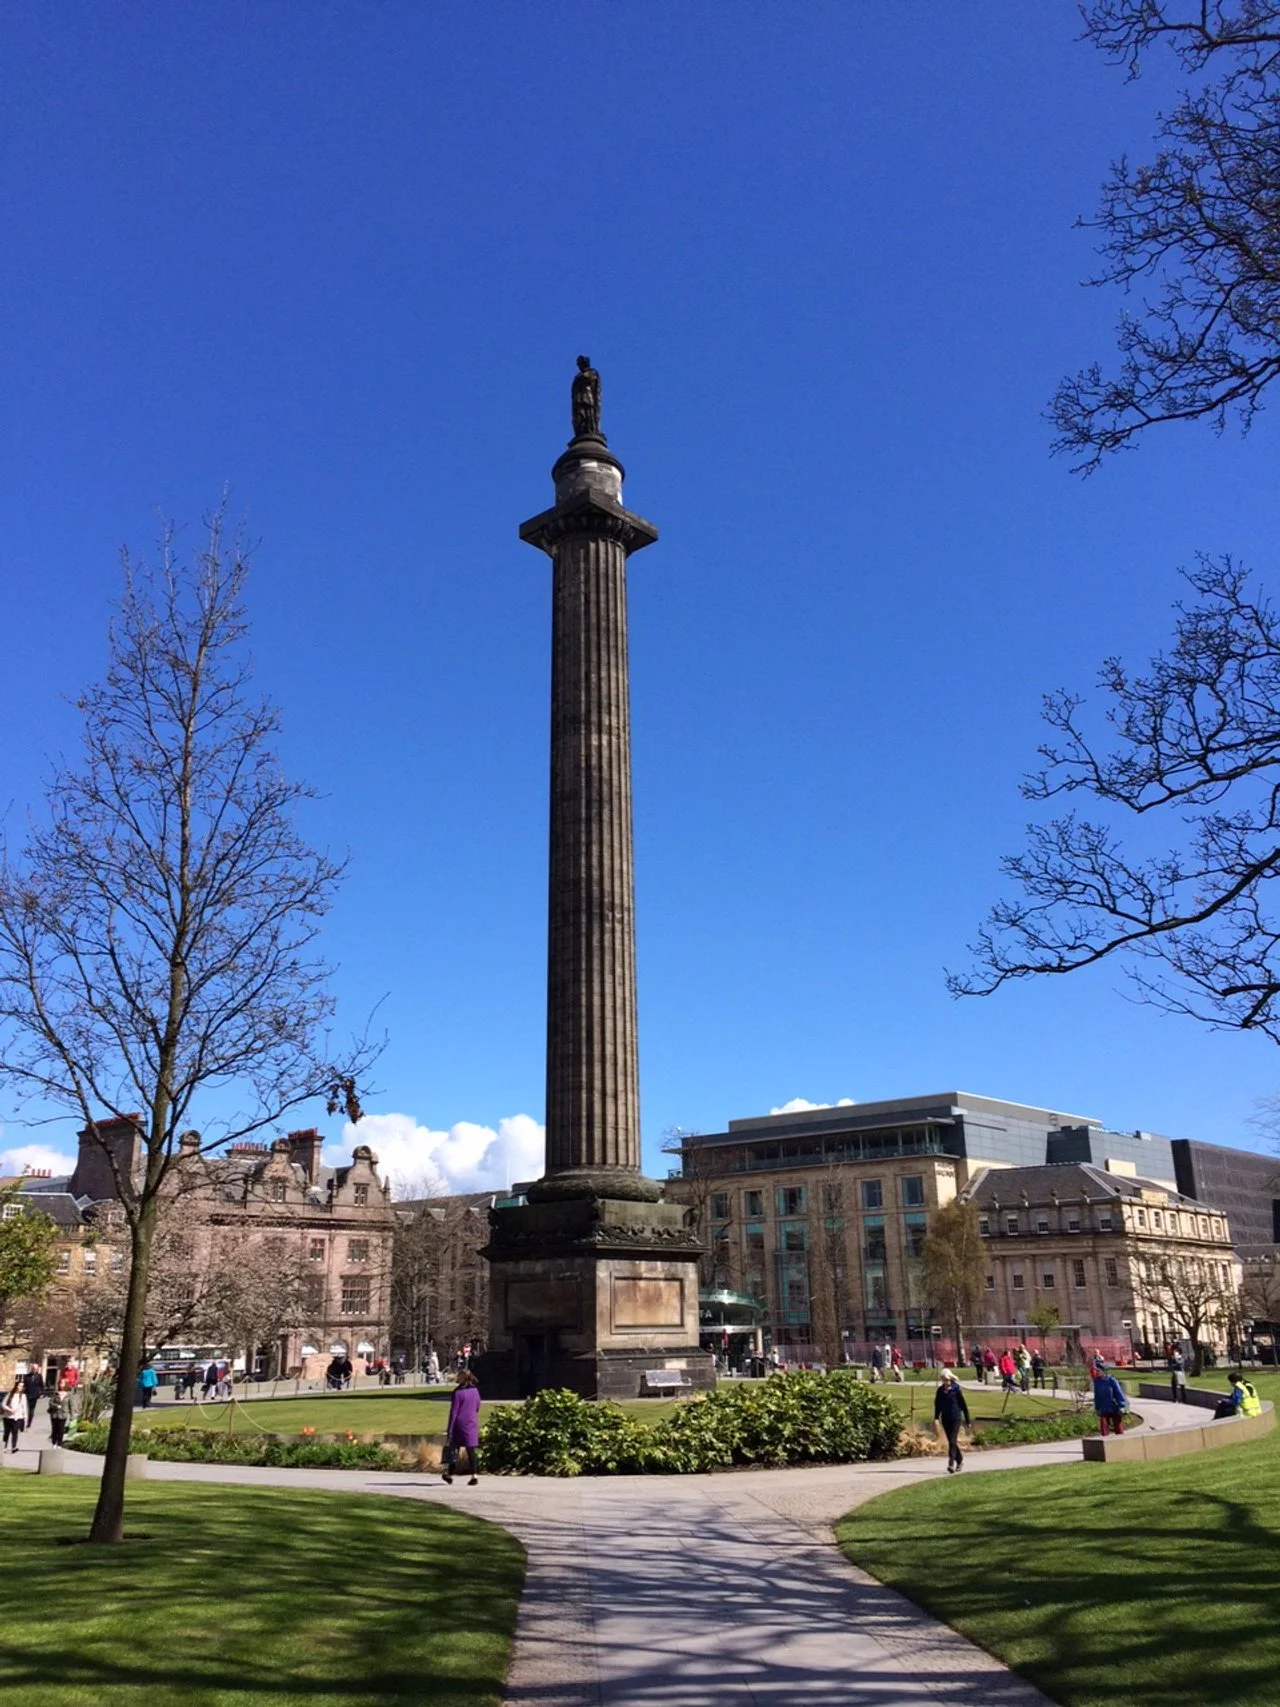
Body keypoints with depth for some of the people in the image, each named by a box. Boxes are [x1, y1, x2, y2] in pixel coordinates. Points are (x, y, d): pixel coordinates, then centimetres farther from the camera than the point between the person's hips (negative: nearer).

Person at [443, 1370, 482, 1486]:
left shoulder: (458, 1392, -11)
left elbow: (453, 1412, -11)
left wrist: (449, 1430, -8)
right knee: (471, 1450, 3)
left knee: (454, 1448, 11)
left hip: (459, 1424, -4)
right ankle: (474, 1475, -8)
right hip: (472, 1424, 4)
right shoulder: (475, 1391, 5)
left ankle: (450, 1474, 20)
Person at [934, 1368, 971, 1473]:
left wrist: (967, 1420, 1)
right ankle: (960, 1461, 29)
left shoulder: (957, 1389, -7)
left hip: (956, 1418, -5)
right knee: (951, 1442, 11)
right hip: (945, 1419, 5)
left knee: (952, 1441, -14)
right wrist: (936, 1418, -3)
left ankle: (951, 1464, -18)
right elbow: (937, 1405, 9)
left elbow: (964, 1405, -2)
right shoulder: (940, 1390, 5)